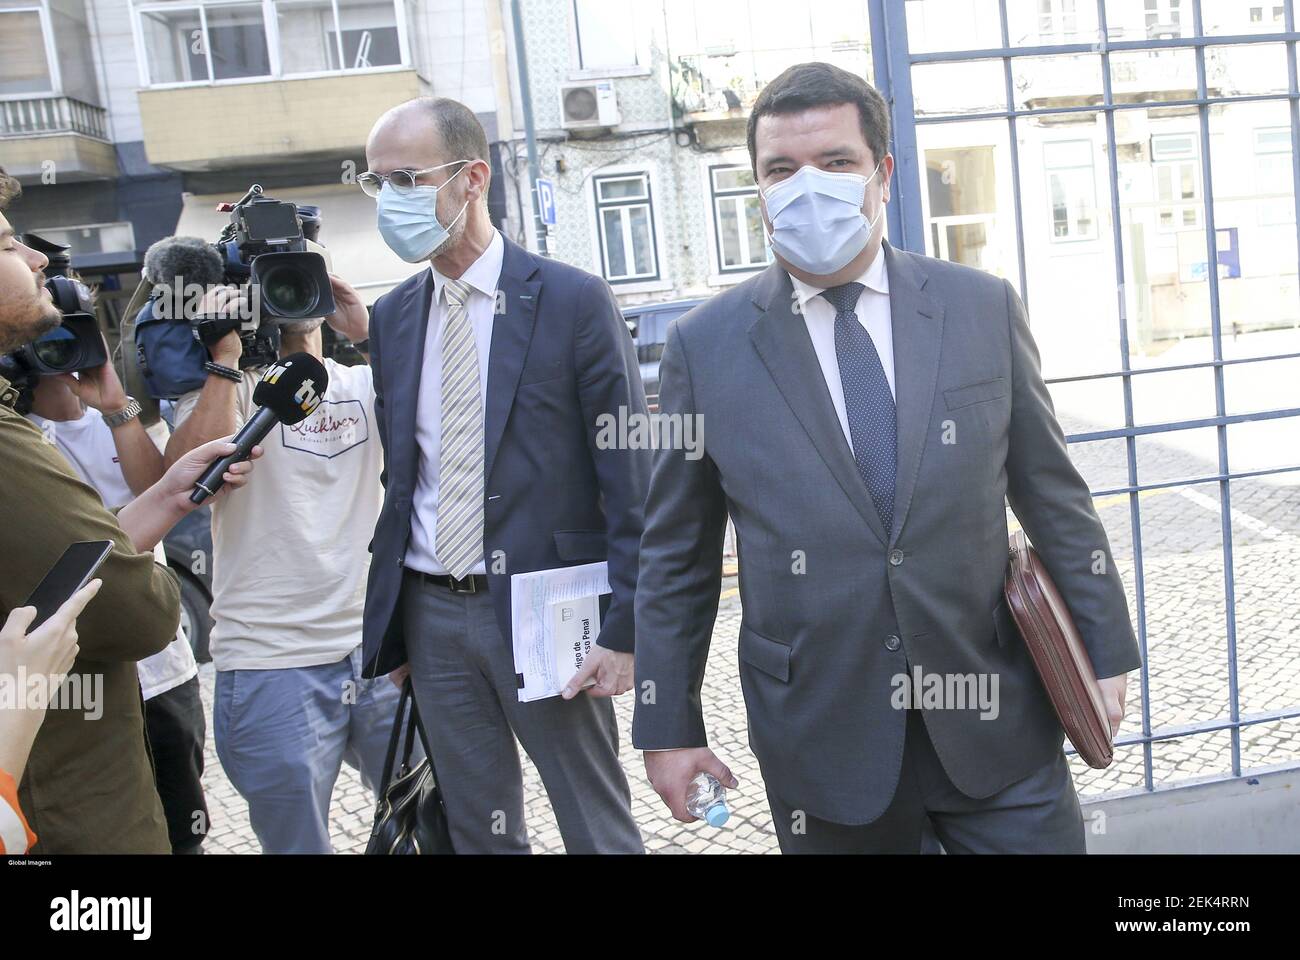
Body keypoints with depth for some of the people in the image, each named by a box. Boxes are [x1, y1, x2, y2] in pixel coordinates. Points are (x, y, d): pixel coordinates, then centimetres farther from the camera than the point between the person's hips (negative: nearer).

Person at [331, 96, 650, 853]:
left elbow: (630, 477, -9)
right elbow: (398, 475, 11)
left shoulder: (574, 300, -9)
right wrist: (390, 624, 10)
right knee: (478, 832, 18)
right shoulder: (391, 317, 7)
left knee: (598, 830, 10)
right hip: (430, 617, 5)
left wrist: (624, 630, -12)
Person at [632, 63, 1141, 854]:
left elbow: (1053, 497, 7)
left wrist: (1105, 649, 9)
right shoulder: (706, 345, -3)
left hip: (997, 724, 2)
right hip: (822, 747, -1)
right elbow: (677, 557, 1)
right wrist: (668, 723, 2)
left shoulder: (983, 308, 0)